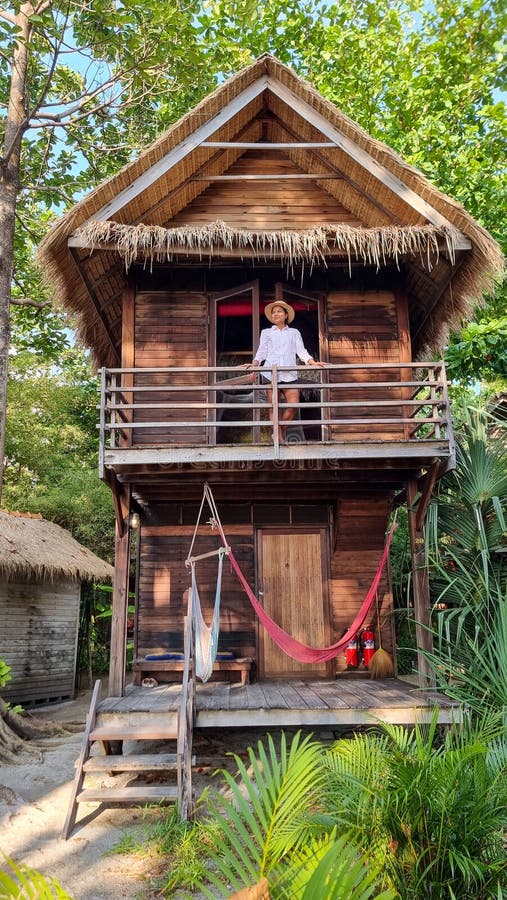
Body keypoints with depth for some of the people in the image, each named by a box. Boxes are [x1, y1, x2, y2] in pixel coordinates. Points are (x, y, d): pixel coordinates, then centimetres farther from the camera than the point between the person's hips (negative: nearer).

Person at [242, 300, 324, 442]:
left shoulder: (294, 333, 21)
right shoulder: (266, 332, 20)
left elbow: (301, 351, 11)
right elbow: (261, 352, 11)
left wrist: (313, 362, -6)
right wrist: (254, 364, -9)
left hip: (289, 374, 0)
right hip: (270, 373, 0)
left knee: (293, 406, -12)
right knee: (273, 407, -6)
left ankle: (280, 431, 8)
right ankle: (278, 437, -2)